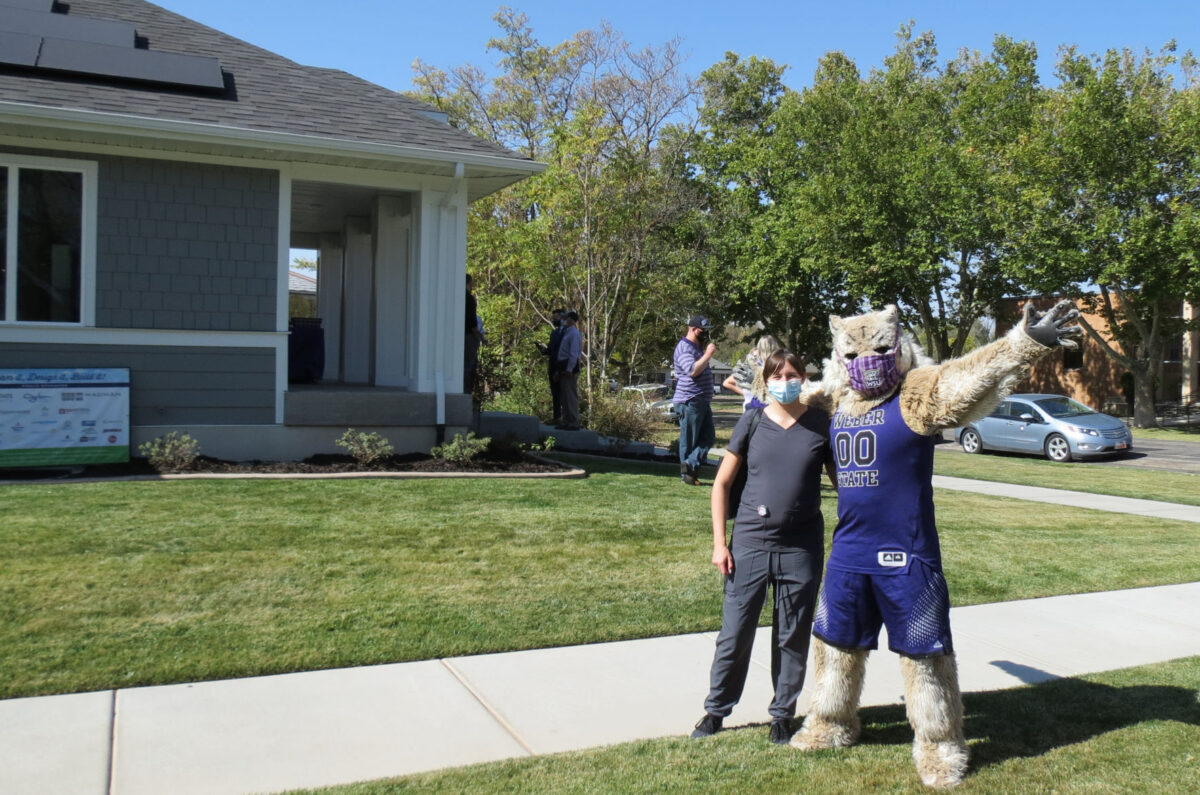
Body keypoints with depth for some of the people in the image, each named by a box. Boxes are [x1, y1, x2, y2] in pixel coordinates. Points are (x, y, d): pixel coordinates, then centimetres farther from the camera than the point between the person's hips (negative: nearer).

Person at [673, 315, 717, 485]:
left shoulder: (698, 347, 20)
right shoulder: (684, 347, -12)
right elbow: (693, 370, -26)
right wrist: (708, 354, -19)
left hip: (702, 401, 10)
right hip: (689, 402, -10)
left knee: (708, 437, 2)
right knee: (689, 441, -2)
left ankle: (690, 465, 0)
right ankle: (687, 473, 6)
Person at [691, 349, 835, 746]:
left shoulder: (821, 426, 0)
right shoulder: (752, 422, 1)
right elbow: (722, 483, 4)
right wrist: (719, 542, -2)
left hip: (801, 548, 0)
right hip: (750, 543, 0)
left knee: (792, 637, 10)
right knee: (734, 634, 6)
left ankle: (782, 715, 27)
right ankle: (716, 709, 23)